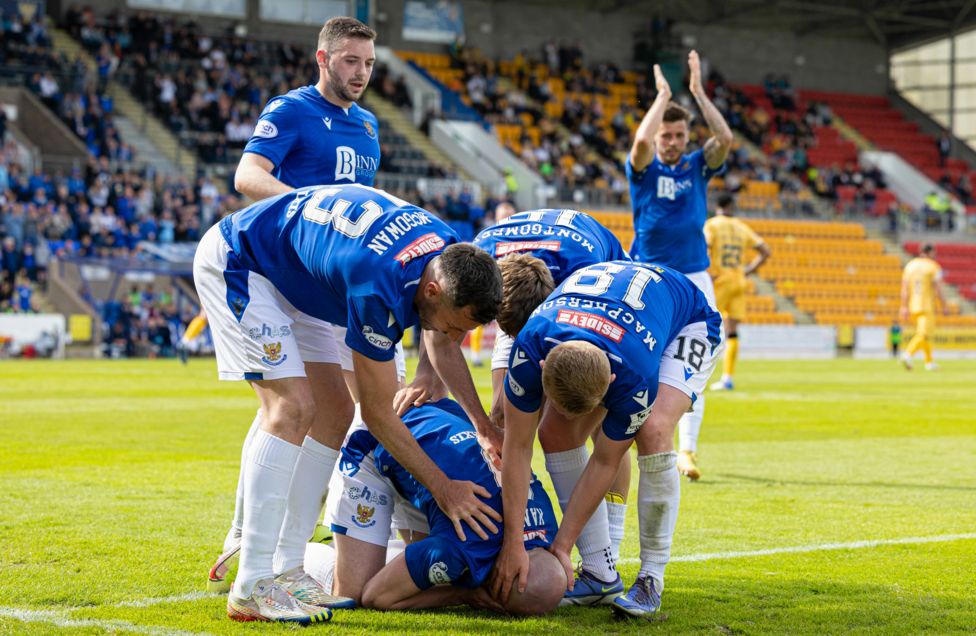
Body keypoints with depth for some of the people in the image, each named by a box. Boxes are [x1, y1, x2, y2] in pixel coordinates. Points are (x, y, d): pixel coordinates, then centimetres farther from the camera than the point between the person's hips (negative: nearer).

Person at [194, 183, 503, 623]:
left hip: (293, 280, 10)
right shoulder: (380, 289, -37)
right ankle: (251, 587, -21)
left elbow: (441, 343, 9)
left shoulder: (452, 253, -13)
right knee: (293, 408, -22)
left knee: (333, 414, 3)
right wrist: (442, 488, -16)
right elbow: (378, 412, -24)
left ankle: (286, 568, 6)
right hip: (234, 262, -10)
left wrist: (483, 426, 4)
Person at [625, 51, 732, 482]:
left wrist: (698, 92, -10)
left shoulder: (698, 166, 8)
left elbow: (725, 138, -11)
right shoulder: (644, 168, 2)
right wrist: (663, 97, -11)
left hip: (694, 276, 1)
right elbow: (640, 142, -20)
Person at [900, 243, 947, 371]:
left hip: (912, 307, 6)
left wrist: (904, 308, 1)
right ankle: (908, 354, -33)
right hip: (927, 307, -6)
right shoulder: (934, 267, -7)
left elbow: (904, 288, 2)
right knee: (923, 335, -10)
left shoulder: (910, 265, 8)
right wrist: (944, 306, -1)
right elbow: (938, 289, -12)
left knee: (924, 333, 21)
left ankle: (929, 362, 24)